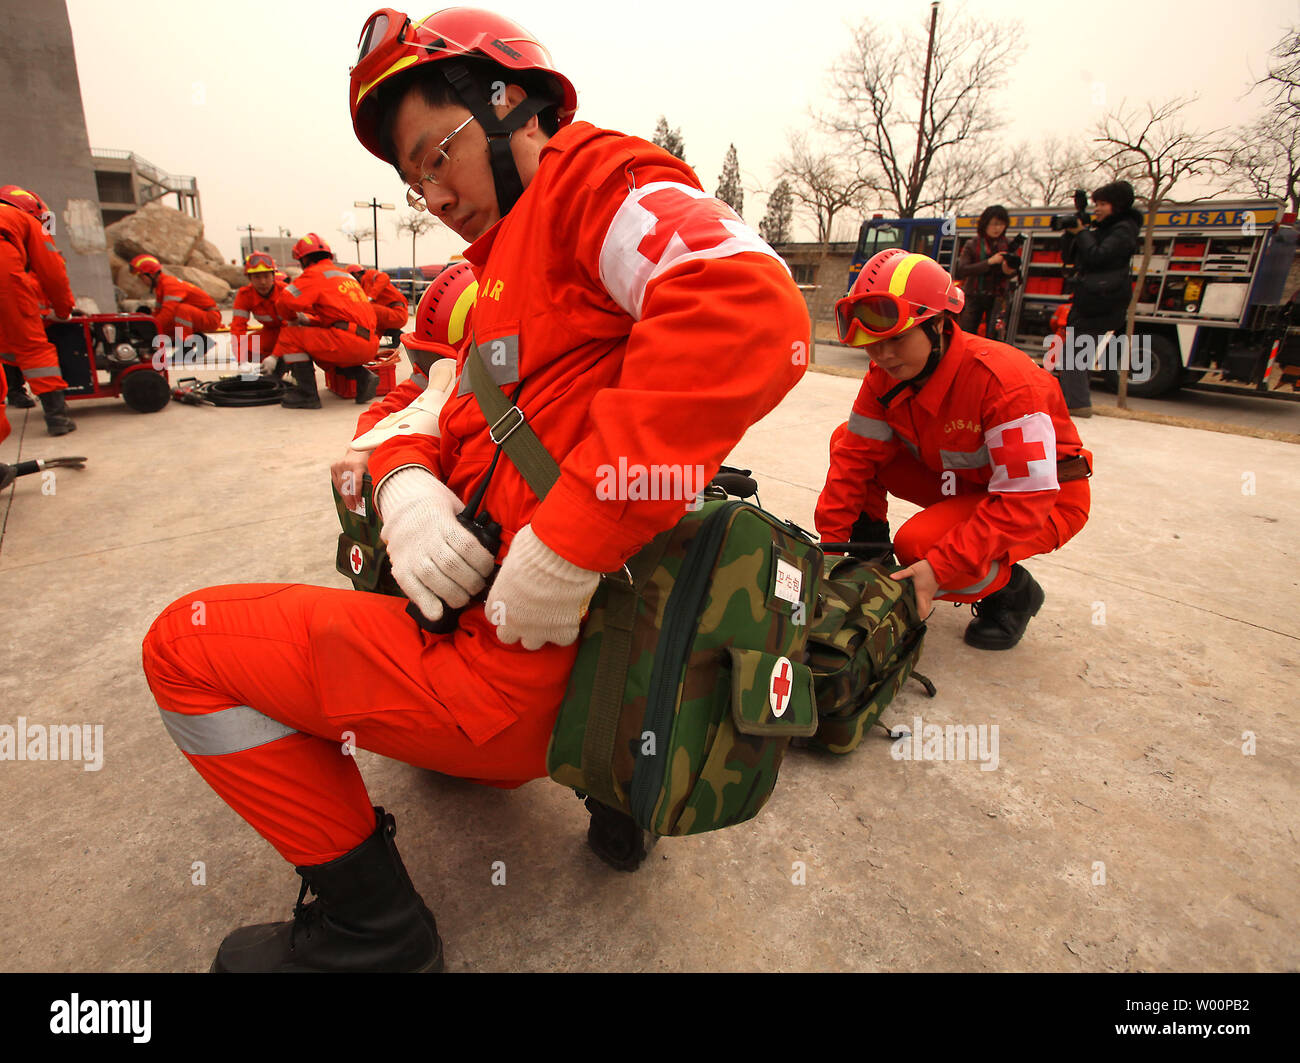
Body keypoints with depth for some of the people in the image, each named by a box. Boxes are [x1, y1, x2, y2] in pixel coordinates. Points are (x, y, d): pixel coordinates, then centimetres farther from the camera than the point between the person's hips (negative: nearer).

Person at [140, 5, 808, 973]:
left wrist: (566, 549, -28)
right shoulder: (507, 264, 20)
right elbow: (455, 416, 18)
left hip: (536, 667, -10)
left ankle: (371, 924, 9)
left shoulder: (595, 179, -8)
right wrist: (407, 481, -7)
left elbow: (750, 313, -29)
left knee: (188, 647, -2)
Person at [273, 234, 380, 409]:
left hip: (349, 341, -8)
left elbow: (285, 302, -6)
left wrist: (294, 319, 14)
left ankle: (307, 394, 1)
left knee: (289, 334, 4)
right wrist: (307, 320, 33)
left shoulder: (314, 274, 3)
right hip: (370, 345, 8)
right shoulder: (345, 274, 27)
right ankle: (363, 376, 9)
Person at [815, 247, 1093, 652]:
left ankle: (1013, 592, -2)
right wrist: (829, 542, -20)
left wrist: (940, 569, -38)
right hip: (960, 482, 7)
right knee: (847, 439, -9)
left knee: (920, 545, -35)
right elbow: (855, 456, -12)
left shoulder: (1003, 379, -32)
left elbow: (1024, 500, -33)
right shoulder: (886, 376, -12)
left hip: (1047, 500, -6)